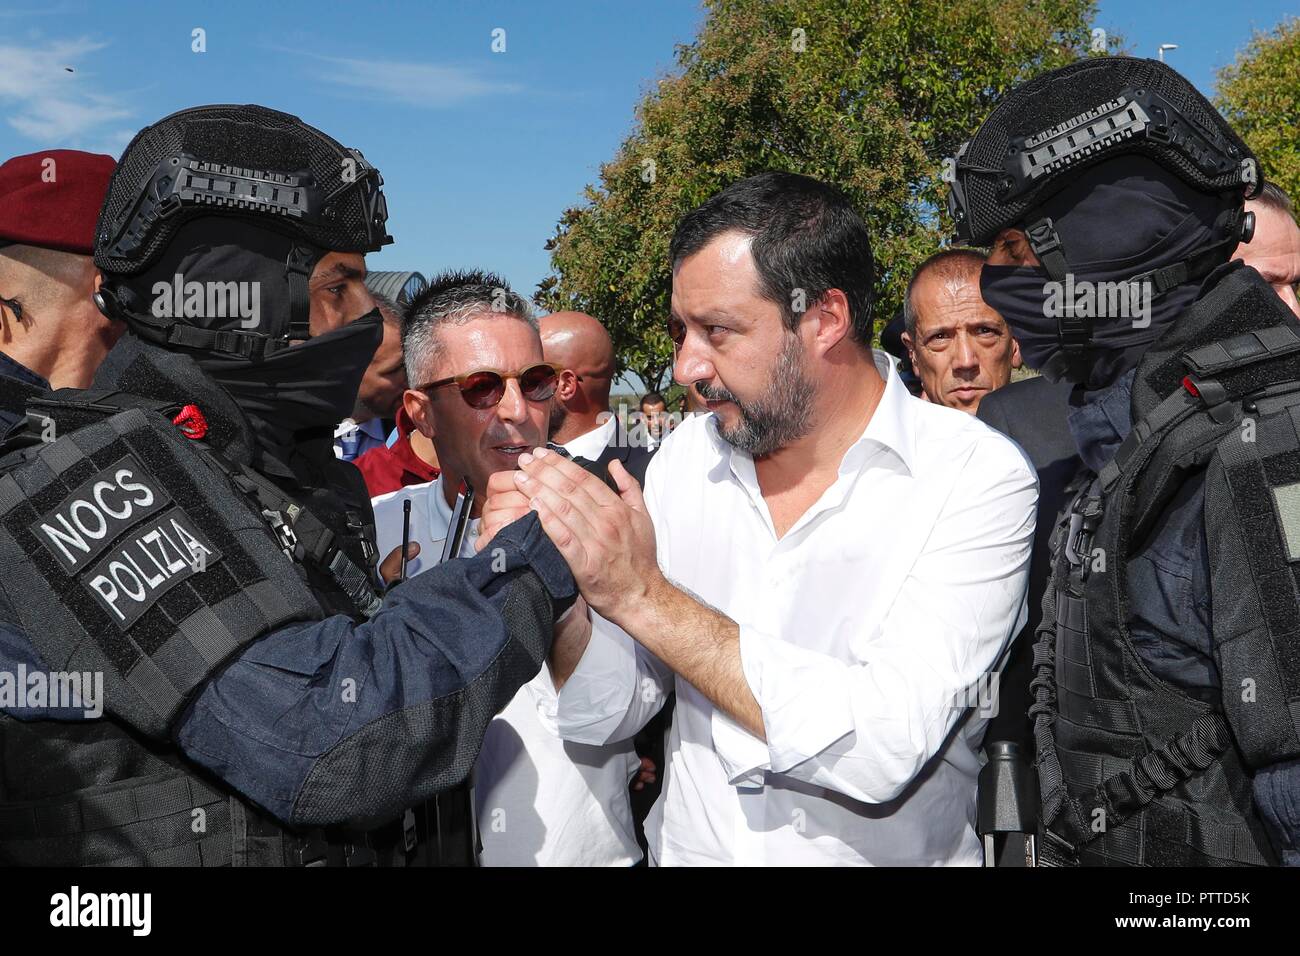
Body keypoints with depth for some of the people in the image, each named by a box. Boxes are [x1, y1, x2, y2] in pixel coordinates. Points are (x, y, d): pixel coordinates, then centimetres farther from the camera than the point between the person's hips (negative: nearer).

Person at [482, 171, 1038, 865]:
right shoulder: (685, 457, -1)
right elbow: (607, 714, 1)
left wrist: (645, 596, -22)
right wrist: (553, 585, -16)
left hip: (883, 852, -2)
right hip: (689, 849, 3)